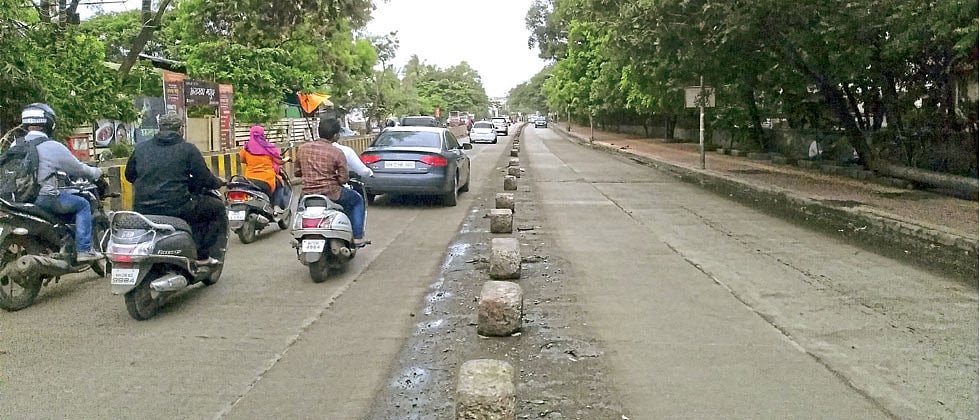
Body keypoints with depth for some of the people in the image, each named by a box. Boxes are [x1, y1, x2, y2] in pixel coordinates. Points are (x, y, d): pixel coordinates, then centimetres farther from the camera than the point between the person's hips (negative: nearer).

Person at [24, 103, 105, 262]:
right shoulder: (53, 147, -12)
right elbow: (77, 169, -4)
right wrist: (96, 173, 16)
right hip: (45, 198, -7)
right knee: (83, 205, 11)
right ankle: (84, 250, 4)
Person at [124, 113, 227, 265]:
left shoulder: (140, 148, 13)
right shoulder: (188, 149, -1)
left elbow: (129, 175, 23)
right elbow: (205, 179, -2)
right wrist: (218, 182, 20)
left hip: (142, 210, 6)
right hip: (176, 208, -6)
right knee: (217, 207, 14)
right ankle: (203, 255, 9)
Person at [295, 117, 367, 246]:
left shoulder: (302, 149, 2)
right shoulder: (337, 153, -12)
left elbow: (297, 172, 12)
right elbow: (343, 179, -11)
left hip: (307, 194, 5)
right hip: (331, 194, -5)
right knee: (357, 200, 21)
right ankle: (357, 237, 17)